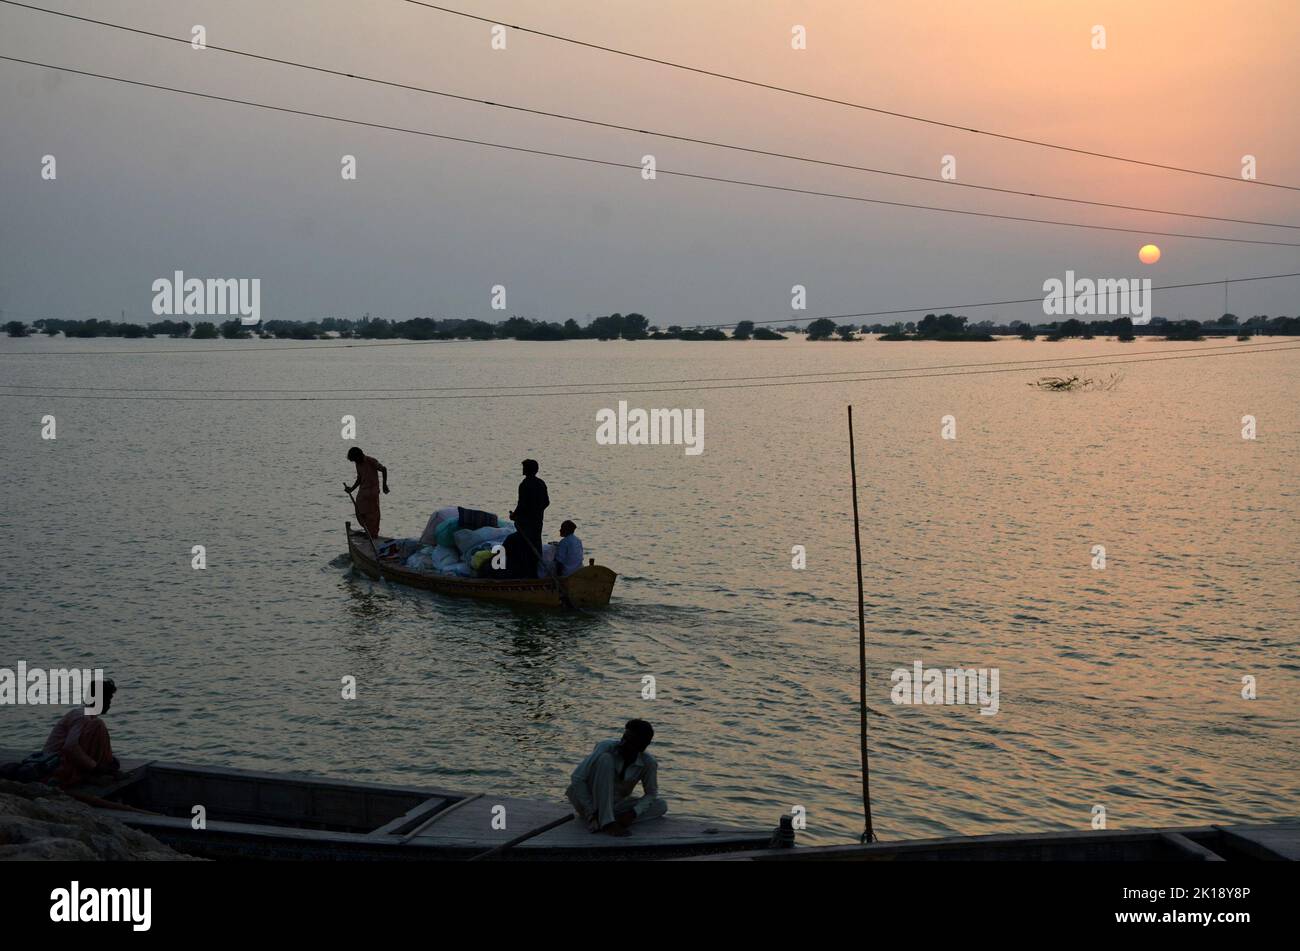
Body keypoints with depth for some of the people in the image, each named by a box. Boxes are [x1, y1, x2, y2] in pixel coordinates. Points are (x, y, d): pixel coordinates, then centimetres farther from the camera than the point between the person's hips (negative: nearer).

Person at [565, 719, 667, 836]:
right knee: (605, 759, -28)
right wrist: (592, 812, -31)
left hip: (613, 805, 4)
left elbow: (652, 793, -2)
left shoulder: (649, 763, -13)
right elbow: (576, 778, -24)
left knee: (661, 806, -13)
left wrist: (633, 813, -22)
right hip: (587, 802, -4)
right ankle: (606, 822, -35)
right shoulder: (606, 747, -22)